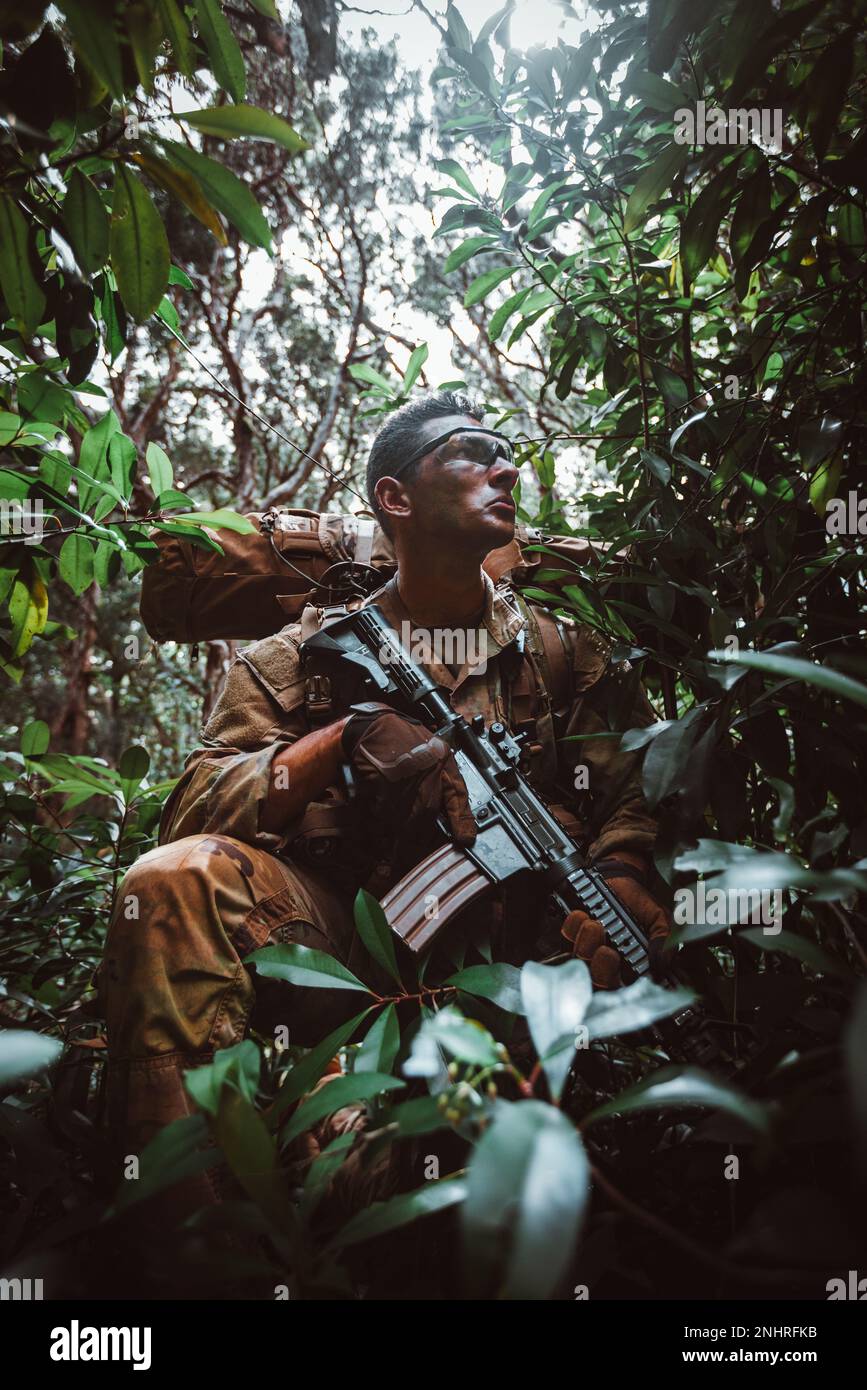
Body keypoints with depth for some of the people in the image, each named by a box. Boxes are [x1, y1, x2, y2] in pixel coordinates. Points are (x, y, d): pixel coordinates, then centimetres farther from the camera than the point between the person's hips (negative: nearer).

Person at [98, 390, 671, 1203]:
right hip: (340, 945, 1)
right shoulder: (305, 657, 12)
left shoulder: (565, 654, 16)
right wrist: (342, 739, -17)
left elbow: (640, 793, 1)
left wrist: (616, 883, -23)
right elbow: (192, 814, -1)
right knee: (177, 878, -22)